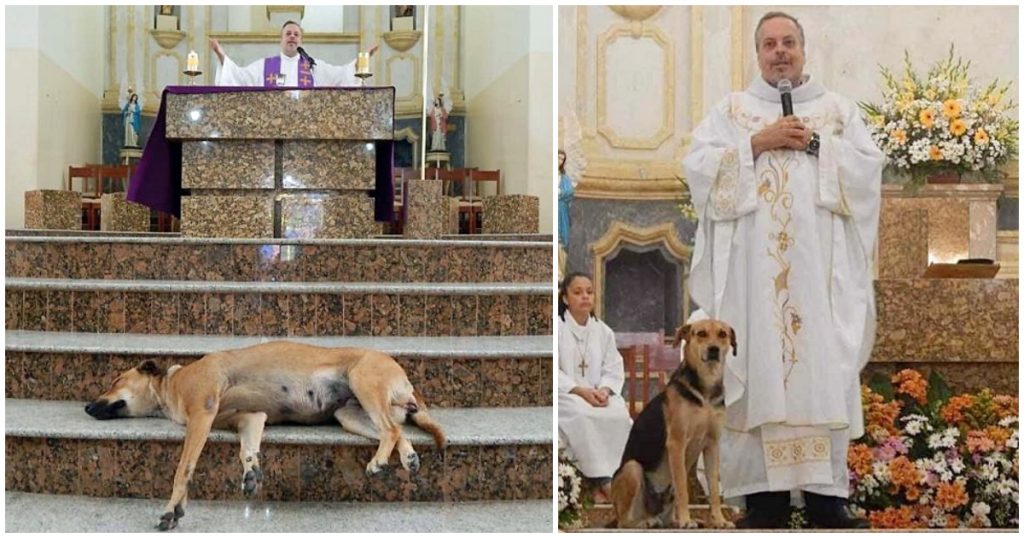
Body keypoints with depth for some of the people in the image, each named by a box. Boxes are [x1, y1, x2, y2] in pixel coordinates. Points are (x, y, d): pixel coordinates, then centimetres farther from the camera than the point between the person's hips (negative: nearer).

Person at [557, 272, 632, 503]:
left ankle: (612, 478, -26)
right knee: (582, 415, -36)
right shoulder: (557, 327, -2)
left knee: (619, 414, -28)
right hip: (564, 395, -4)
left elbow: (614, 371, 8)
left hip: (597, 394, 4)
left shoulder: (603, 331, 12)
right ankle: (602, 479, -31)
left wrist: (604, 391, -15)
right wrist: (580, 391, -22)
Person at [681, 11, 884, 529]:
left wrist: (815, 144, -7)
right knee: (759, 366, -4)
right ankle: (764, 492, 0)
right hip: (753, 268, -1)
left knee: (824, 367, -3)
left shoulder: (839, 108, 15)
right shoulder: (731, 110, 13)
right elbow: (697, 166, -1)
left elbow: (869, 167, 4)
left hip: (820, 266, 1)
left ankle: (827, 490, 3)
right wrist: (757, 143, -9)